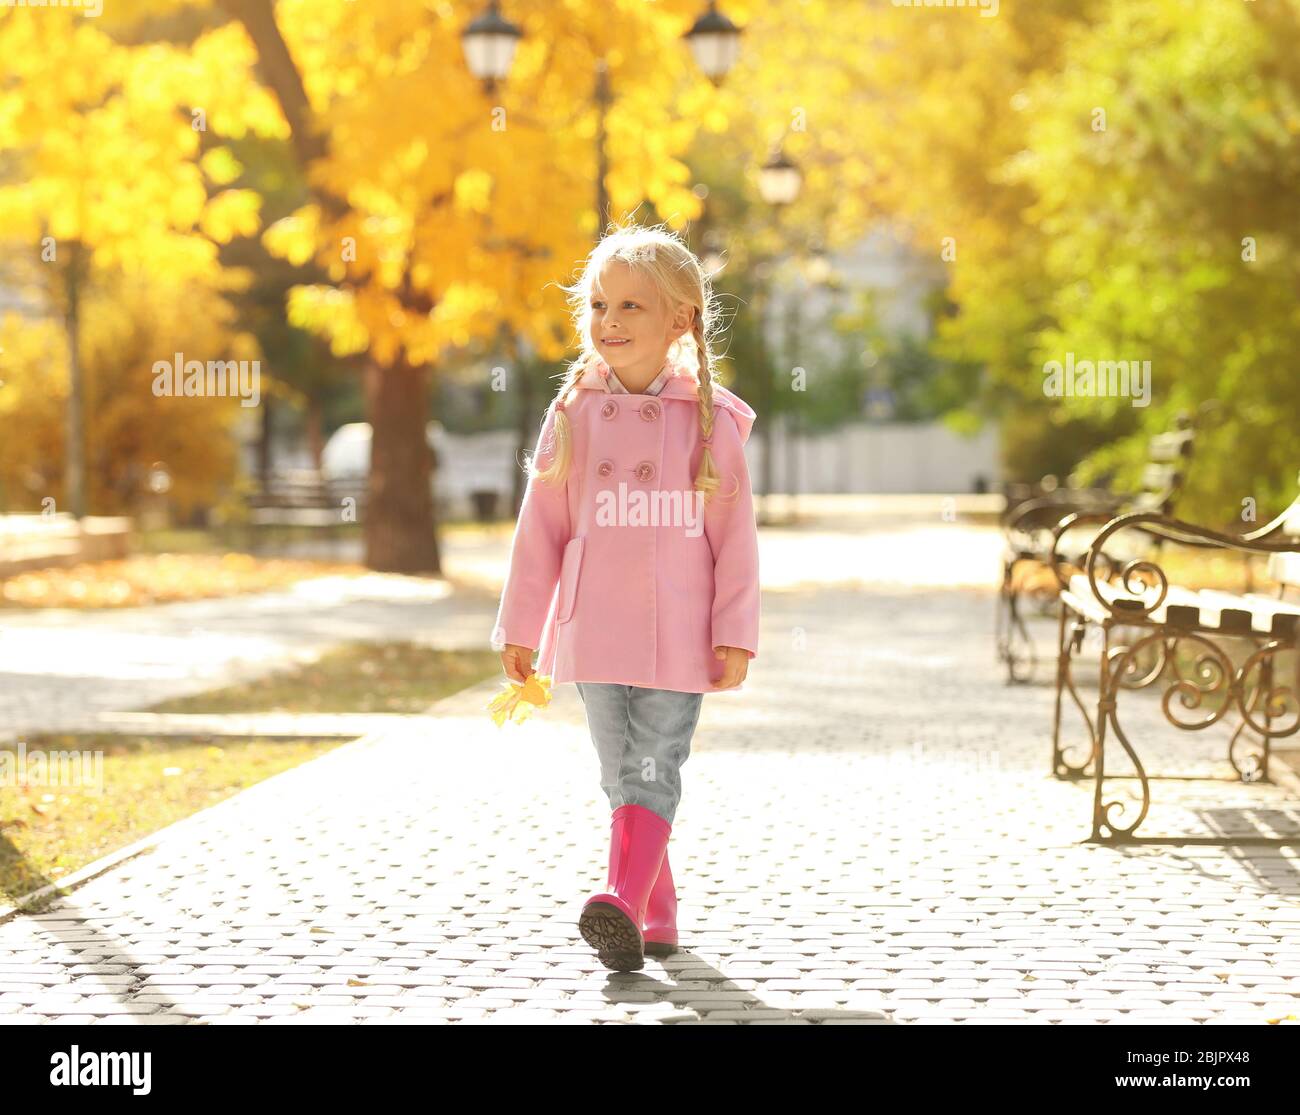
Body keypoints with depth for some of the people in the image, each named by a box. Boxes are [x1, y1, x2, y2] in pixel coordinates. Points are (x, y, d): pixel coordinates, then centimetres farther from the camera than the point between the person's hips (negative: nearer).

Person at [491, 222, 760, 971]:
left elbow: (735, 535, -2)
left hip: (678, 636, -3)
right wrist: (520, 628, 6)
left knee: (655, 772, -10)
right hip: (594, 630, 3)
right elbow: (541, 528, 6)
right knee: (622, 777, 9)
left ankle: (625, 900, -21)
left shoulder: (711, 418, -3)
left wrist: (736, 635, -6)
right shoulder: (574, 414, 3)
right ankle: (658, 918, 19)